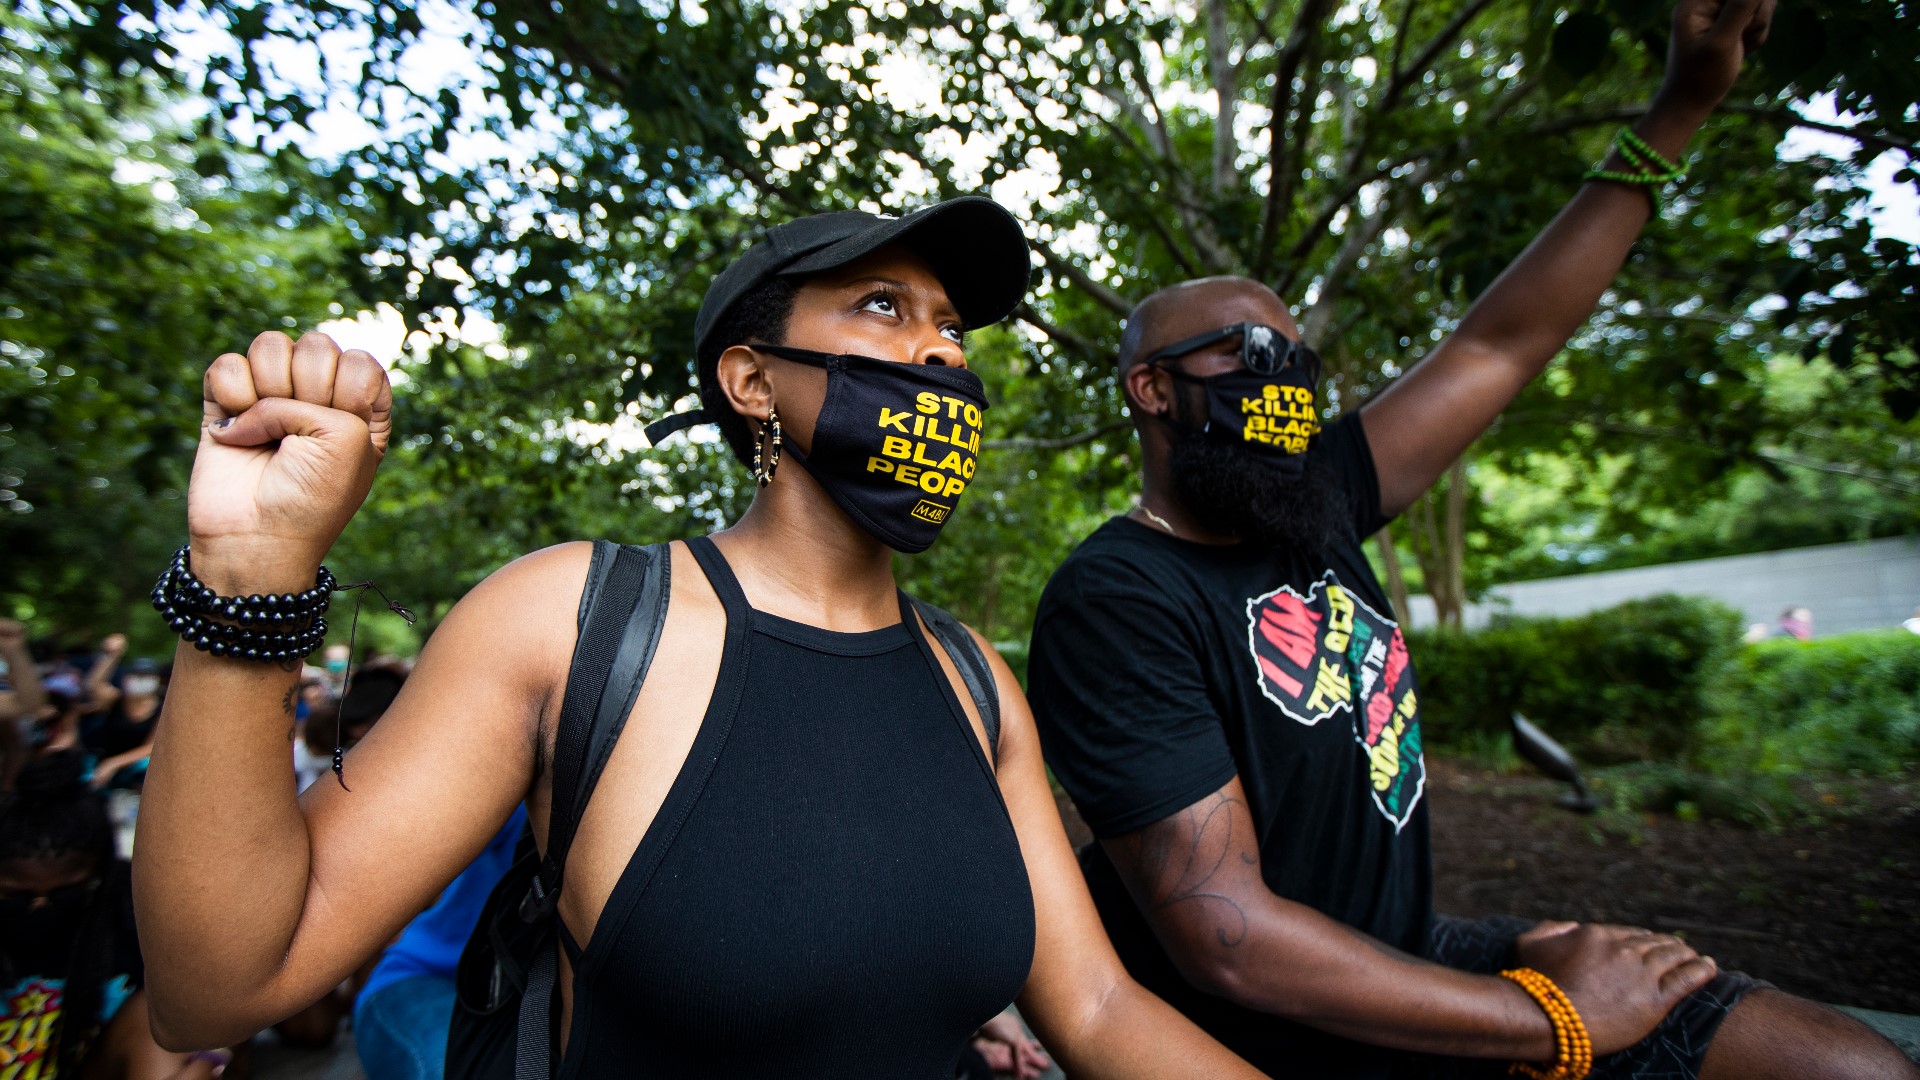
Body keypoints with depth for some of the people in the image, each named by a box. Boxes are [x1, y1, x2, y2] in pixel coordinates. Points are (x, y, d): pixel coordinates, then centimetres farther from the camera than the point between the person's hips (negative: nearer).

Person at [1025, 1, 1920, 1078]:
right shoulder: (1114, 600, -23)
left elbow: (1500, 348, 6)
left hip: (1414, 963, 7)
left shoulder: (1312, 510, -1)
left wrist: (1680, 111, 10)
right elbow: (1227, 938, -25)